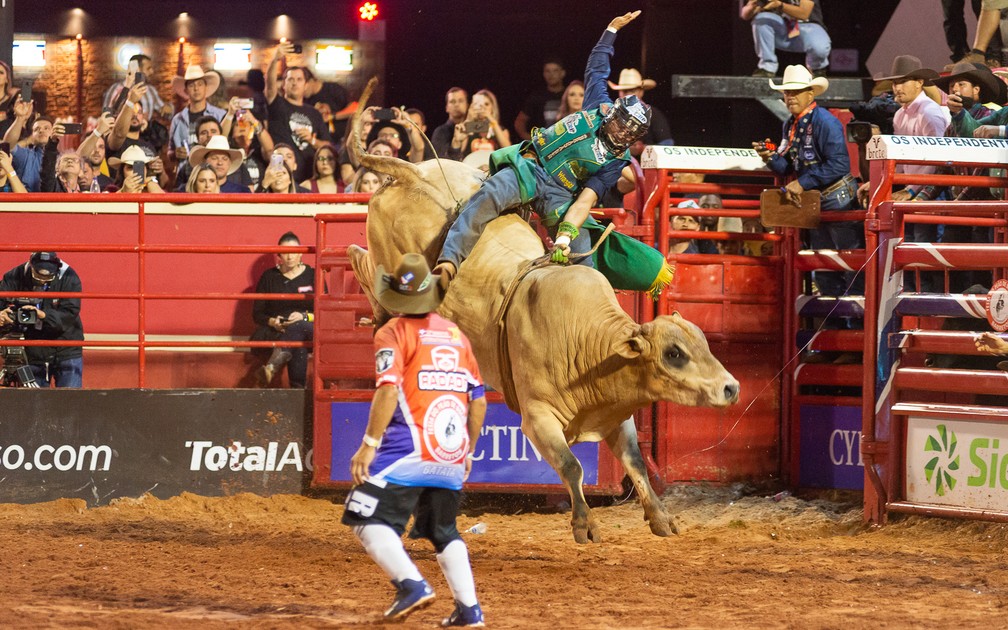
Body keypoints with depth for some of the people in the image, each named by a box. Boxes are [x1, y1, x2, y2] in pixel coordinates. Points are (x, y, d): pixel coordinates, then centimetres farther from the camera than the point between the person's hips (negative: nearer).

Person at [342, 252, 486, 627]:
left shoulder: (393, 333, -1)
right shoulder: (455, 334, 17)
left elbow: (388, 390, -16)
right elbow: (478, 400, 17)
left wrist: (369, 444, -14)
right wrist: (468, 452, 25)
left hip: (408, 449, -6)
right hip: (452, 454, 6)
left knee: (370, 521, -4)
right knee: (444, 531, 21)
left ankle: (412, 584, -22)